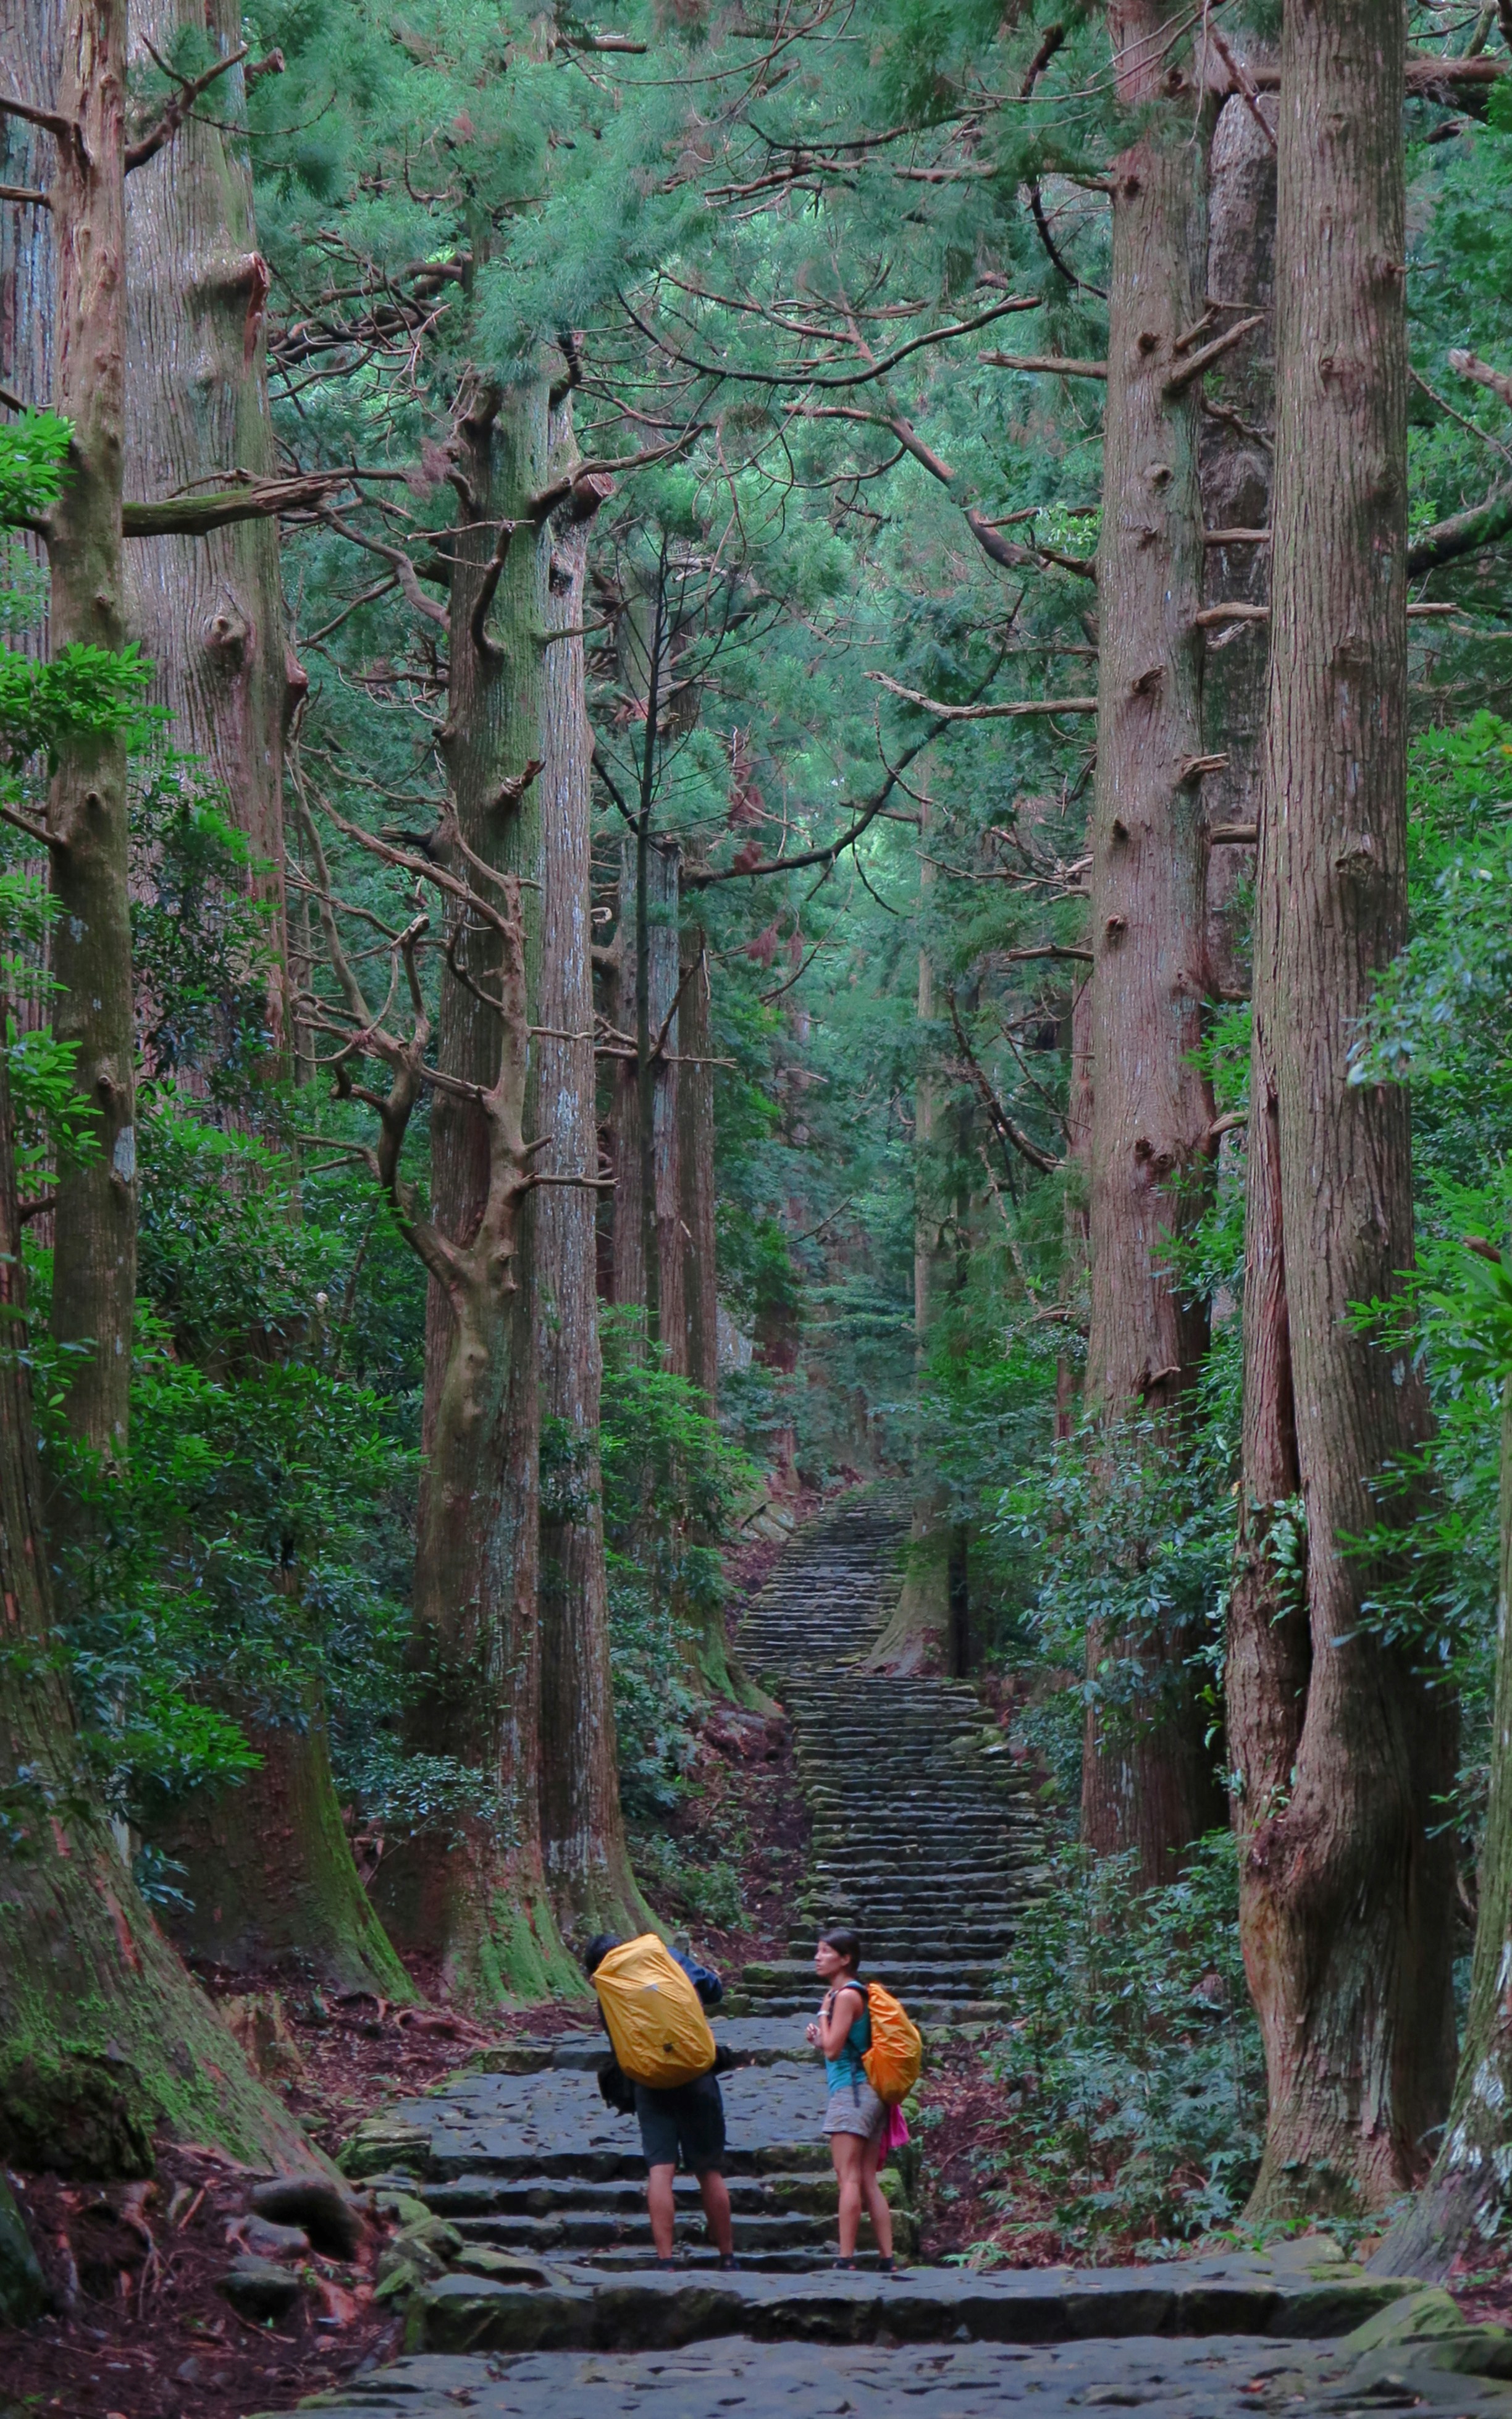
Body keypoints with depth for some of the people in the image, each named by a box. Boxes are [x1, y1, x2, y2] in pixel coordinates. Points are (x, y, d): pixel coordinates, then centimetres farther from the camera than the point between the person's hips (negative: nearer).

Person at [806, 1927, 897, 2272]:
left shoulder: (846, 1995, -10)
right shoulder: (858, 1994, 17)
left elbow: (833, 2049, -15)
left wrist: (823, 2013, -2)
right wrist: (819, 2039, 9)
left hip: (850, 2090, -10)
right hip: (869, 2094, 10)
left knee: (849, 2178, -12)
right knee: (868, 2181, 8)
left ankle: (846, 2260, -16)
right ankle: (887, 2260, 5)